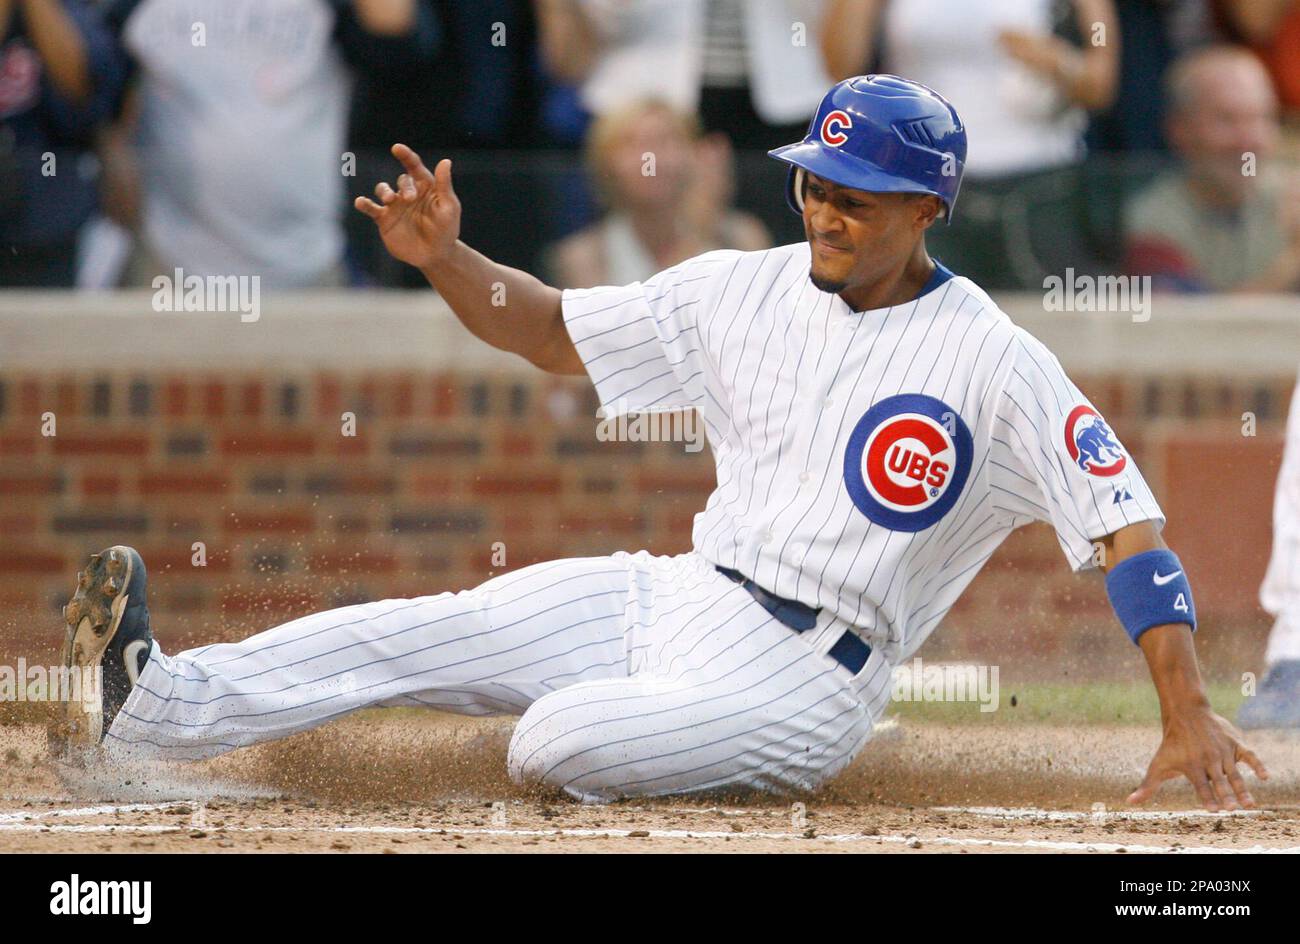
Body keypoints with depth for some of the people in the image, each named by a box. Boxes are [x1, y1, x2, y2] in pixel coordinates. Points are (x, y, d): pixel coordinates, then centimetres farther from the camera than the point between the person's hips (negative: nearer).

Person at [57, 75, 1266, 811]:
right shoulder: (747, 290, 7)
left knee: (557, 742, -29)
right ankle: (150, 706, -18)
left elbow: (1128, 526, -15)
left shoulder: (994, 362, -12)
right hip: (676, 599, 6)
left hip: (802, 675, -6)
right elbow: (551, 330, 14)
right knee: (423, 632, -11)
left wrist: (1188, 720, -23)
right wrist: (442, 257, -6)